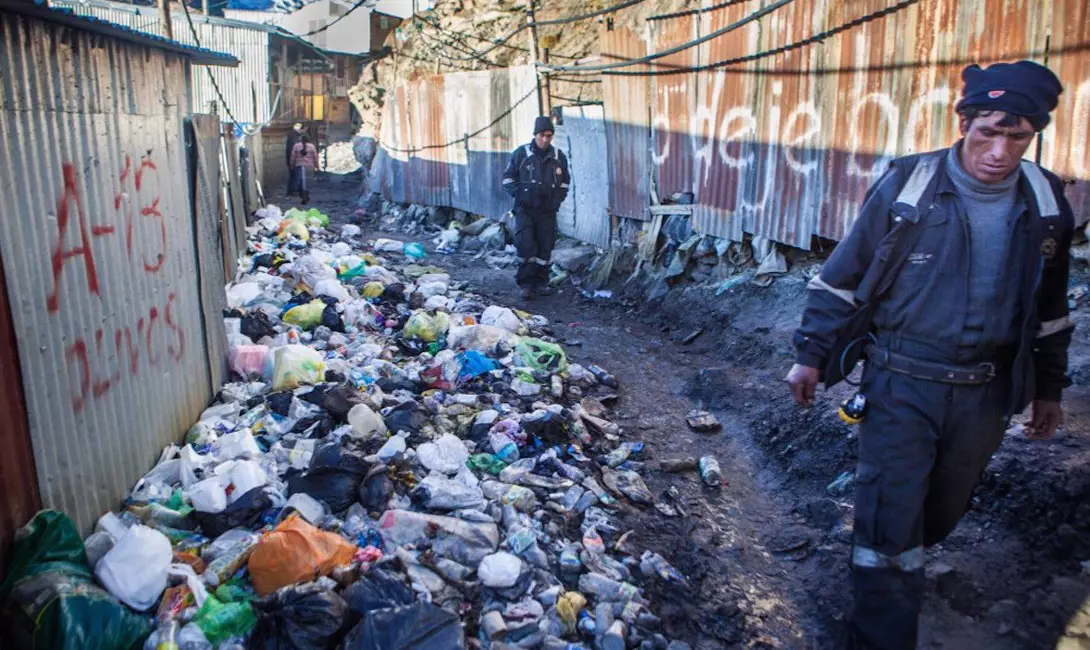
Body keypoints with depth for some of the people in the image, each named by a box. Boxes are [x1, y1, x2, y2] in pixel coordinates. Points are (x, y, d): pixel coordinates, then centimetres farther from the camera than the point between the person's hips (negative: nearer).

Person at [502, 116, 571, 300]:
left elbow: (565, 181, 18)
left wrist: (557, 199, 4)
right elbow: (508, 178, 3)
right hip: (525, 209, -3)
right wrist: (520, 193, -10)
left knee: (545, 247, 5)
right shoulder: (521, 154, -2)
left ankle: (540, 282, 17)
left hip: (547, 211, 3)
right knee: (526, 246, -11)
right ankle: (525, 283, -2)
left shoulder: (559, 156, 7)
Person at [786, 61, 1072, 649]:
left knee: (942, 511, 21)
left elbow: (1049, 308, 12)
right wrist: (812, 354, -3)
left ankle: (902, 568, 50)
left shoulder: (1046, 203, 0)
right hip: (901, 386, -4)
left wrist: (1049, 387, 17)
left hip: (985, 395, 4)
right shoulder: (906, 186, -12)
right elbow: (842, 276, -4)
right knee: (890, 518, -3)